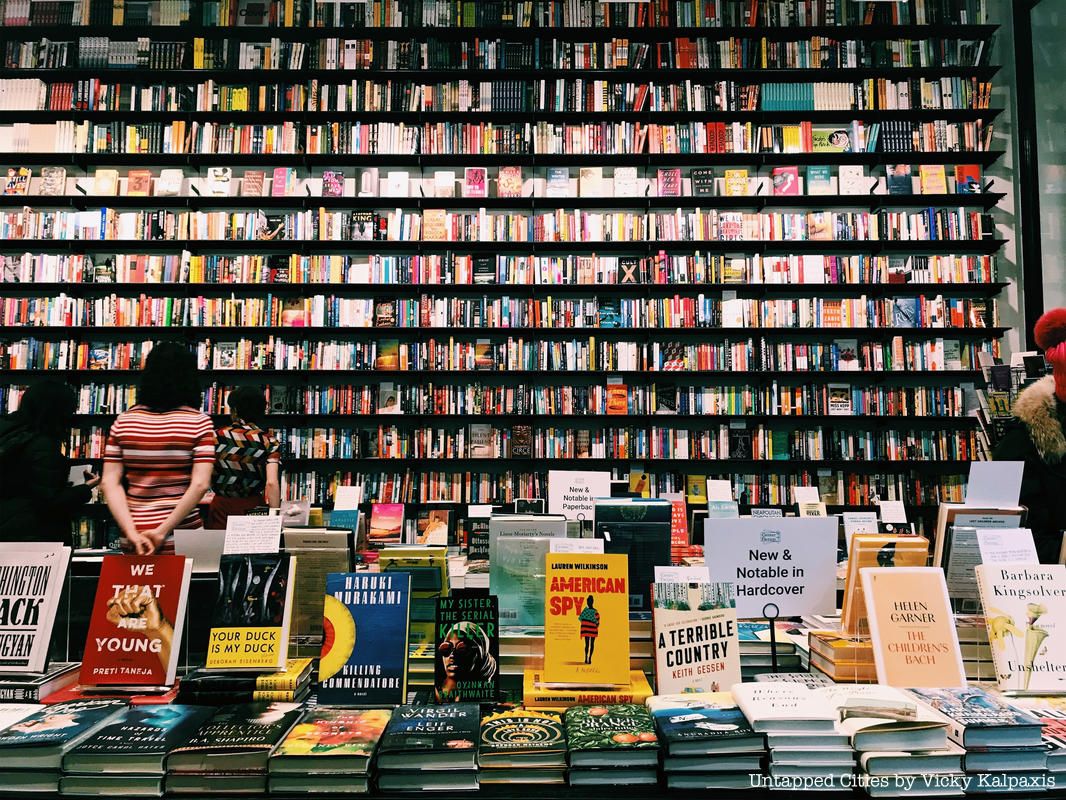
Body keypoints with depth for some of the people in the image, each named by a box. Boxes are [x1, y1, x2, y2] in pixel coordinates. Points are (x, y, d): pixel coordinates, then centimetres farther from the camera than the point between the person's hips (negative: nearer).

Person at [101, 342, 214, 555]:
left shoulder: (123, 422, 4)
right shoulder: (199, 422, -7)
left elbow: (110, 483, -2)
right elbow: (200, 485, -16)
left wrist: (131, 532, -8)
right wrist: (163, 531, -14)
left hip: (133, 539, 3)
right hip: (183, 537, -3)